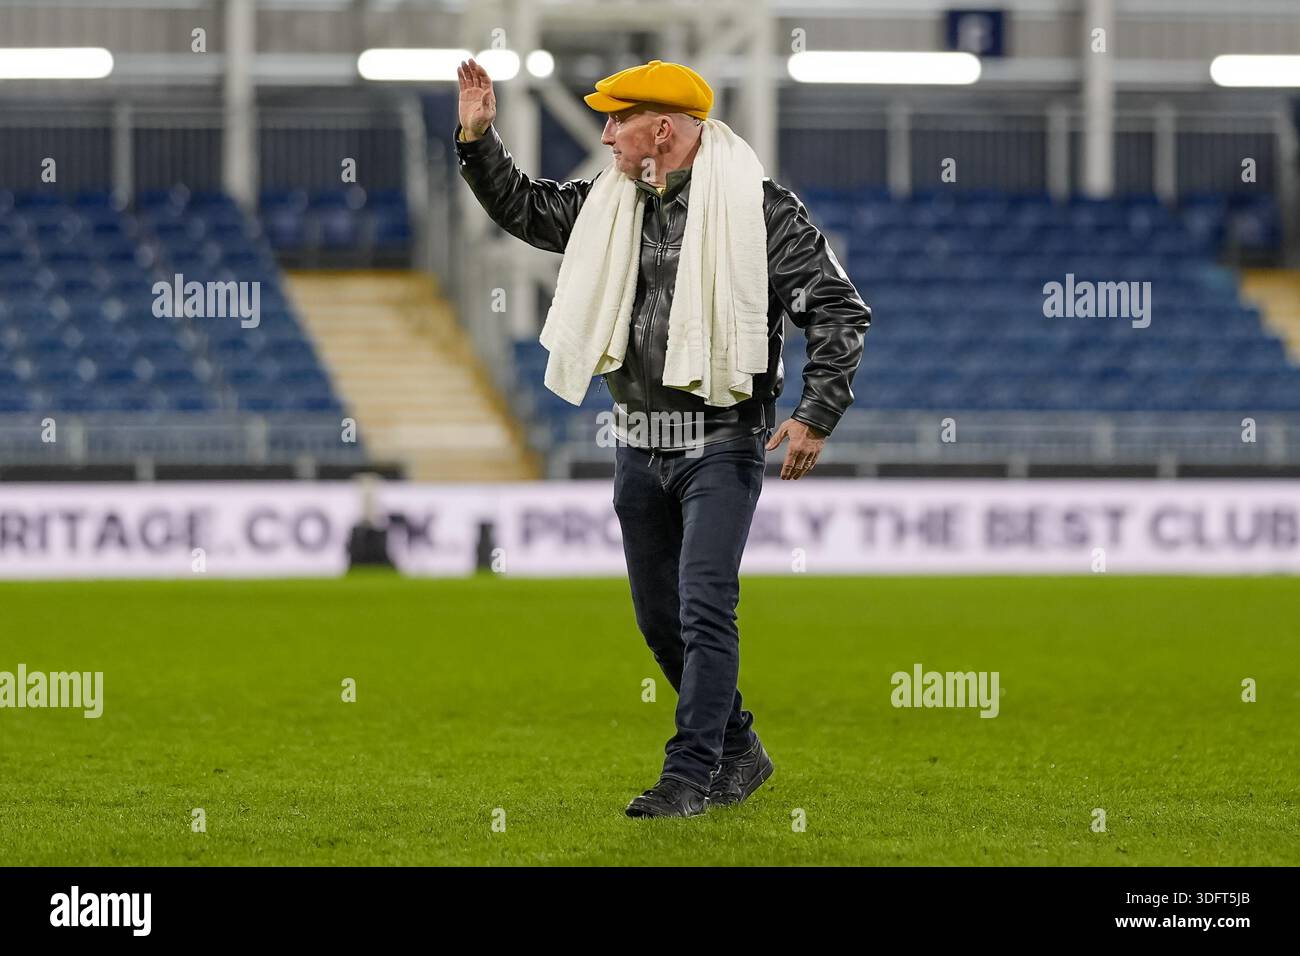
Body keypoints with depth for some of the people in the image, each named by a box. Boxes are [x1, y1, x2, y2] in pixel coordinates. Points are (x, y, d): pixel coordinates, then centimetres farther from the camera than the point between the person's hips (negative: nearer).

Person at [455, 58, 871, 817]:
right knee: (661, 619, 11)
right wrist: (479, 137, 7)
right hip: (640, 447, 7)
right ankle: (739, 754, 25)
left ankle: (690, 775, -9)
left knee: (704, 609, -13)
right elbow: (522, 208, 22)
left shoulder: (758, 209, -11)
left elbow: (841, 311, -10)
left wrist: (817, 416, -17)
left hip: (721, 444, -7)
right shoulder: (610, 205, 8)